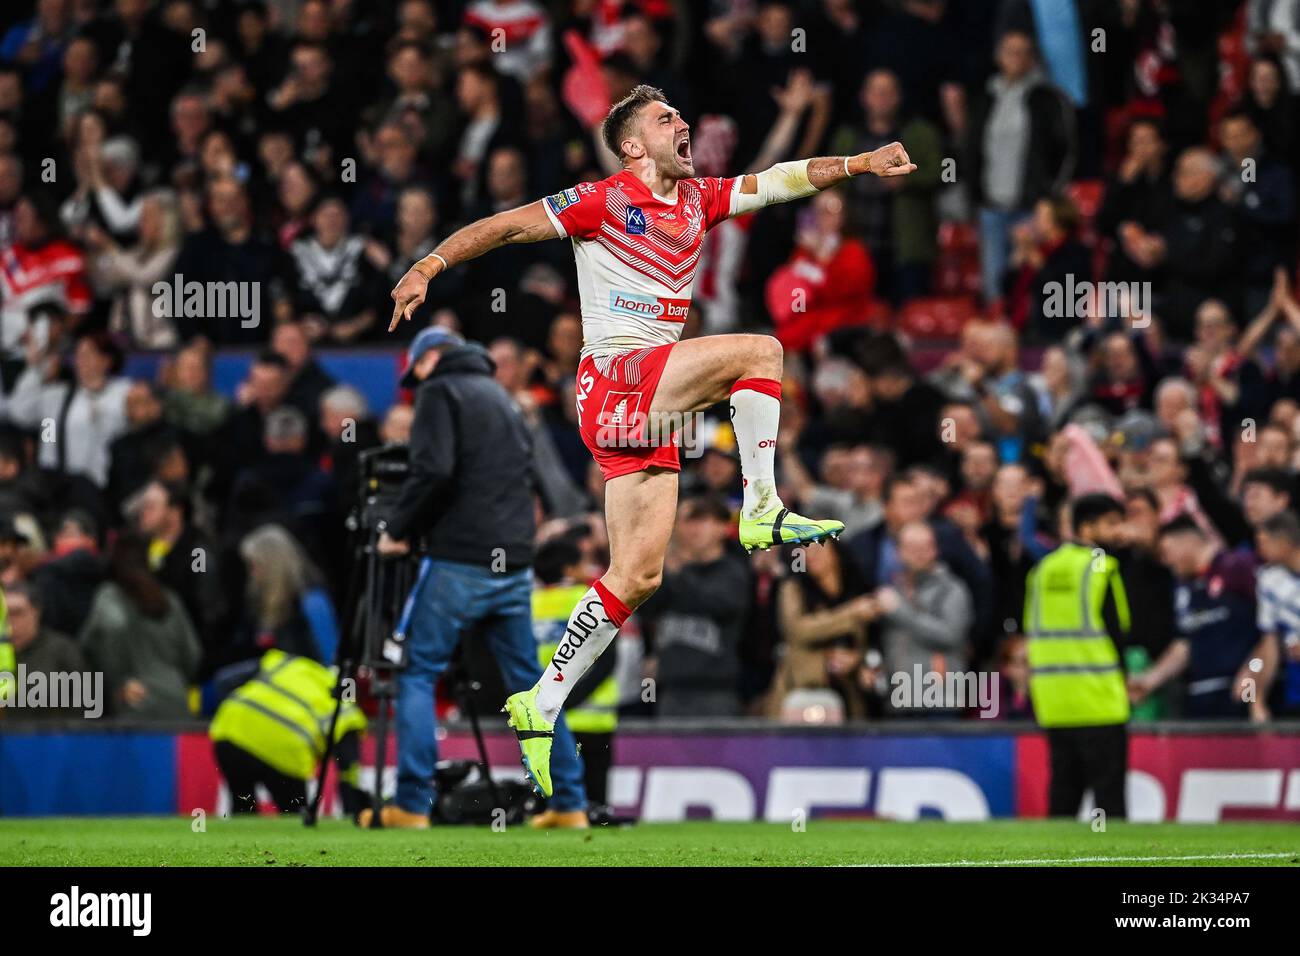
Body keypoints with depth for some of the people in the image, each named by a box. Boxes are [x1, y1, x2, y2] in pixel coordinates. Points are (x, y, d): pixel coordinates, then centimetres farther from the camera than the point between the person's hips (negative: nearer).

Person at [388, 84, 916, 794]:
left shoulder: (698, 200, 16)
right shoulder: (606, 201, -5)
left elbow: (780, 180, 16)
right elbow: (507, 225, -6)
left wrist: (859, 163, 4)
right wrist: (429, 265, -16)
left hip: (648, 405, 7)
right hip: (613, 377, -7)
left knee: (638, 575, 5)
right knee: (757, 351, -20)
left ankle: (541, 708, 8)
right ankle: (761, 510, -16)